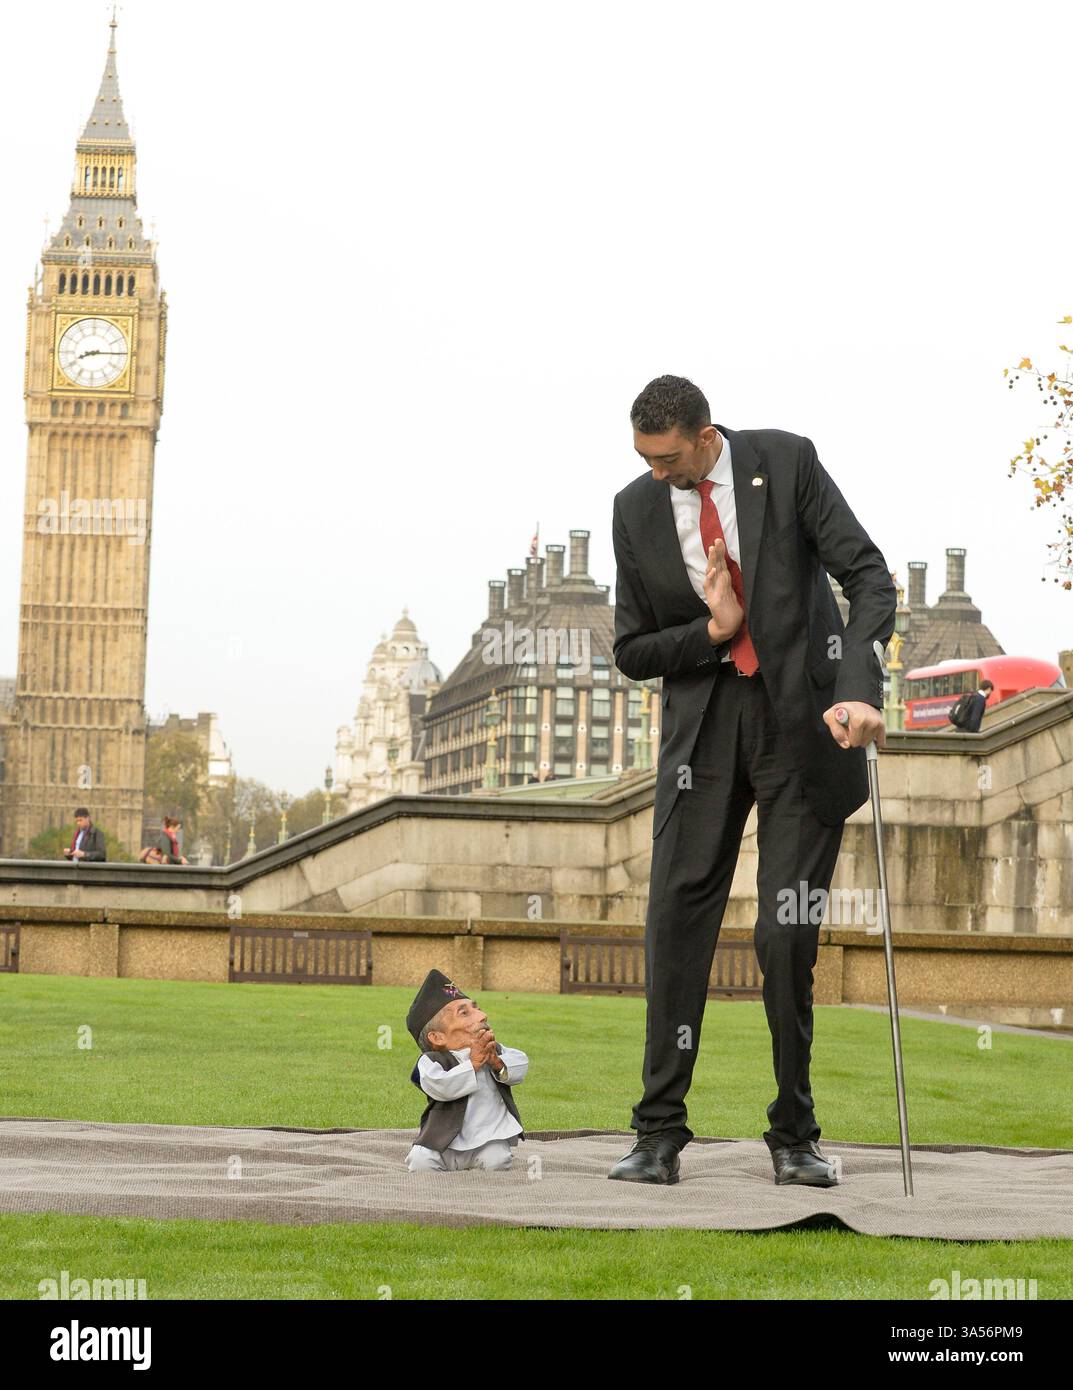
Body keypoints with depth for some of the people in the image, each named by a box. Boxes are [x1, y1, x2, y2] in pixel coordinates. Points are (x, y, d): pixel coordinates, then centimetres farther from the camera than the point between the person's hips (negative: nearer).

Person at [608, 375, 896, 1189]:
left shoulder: (787, 462, -7)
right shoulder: (636, 509, 1)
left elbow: (869, 579, -12)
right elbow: (632, 652, 6)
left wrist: (859, 691, -26)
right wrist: (713, 631, -12)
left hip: (802, 719, -2)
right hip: (704, 723, 2)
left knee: (789, 938, -2)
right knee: (677, 921, -6)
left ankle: (794, 1138, 10)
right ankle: (660, 1135, -1)